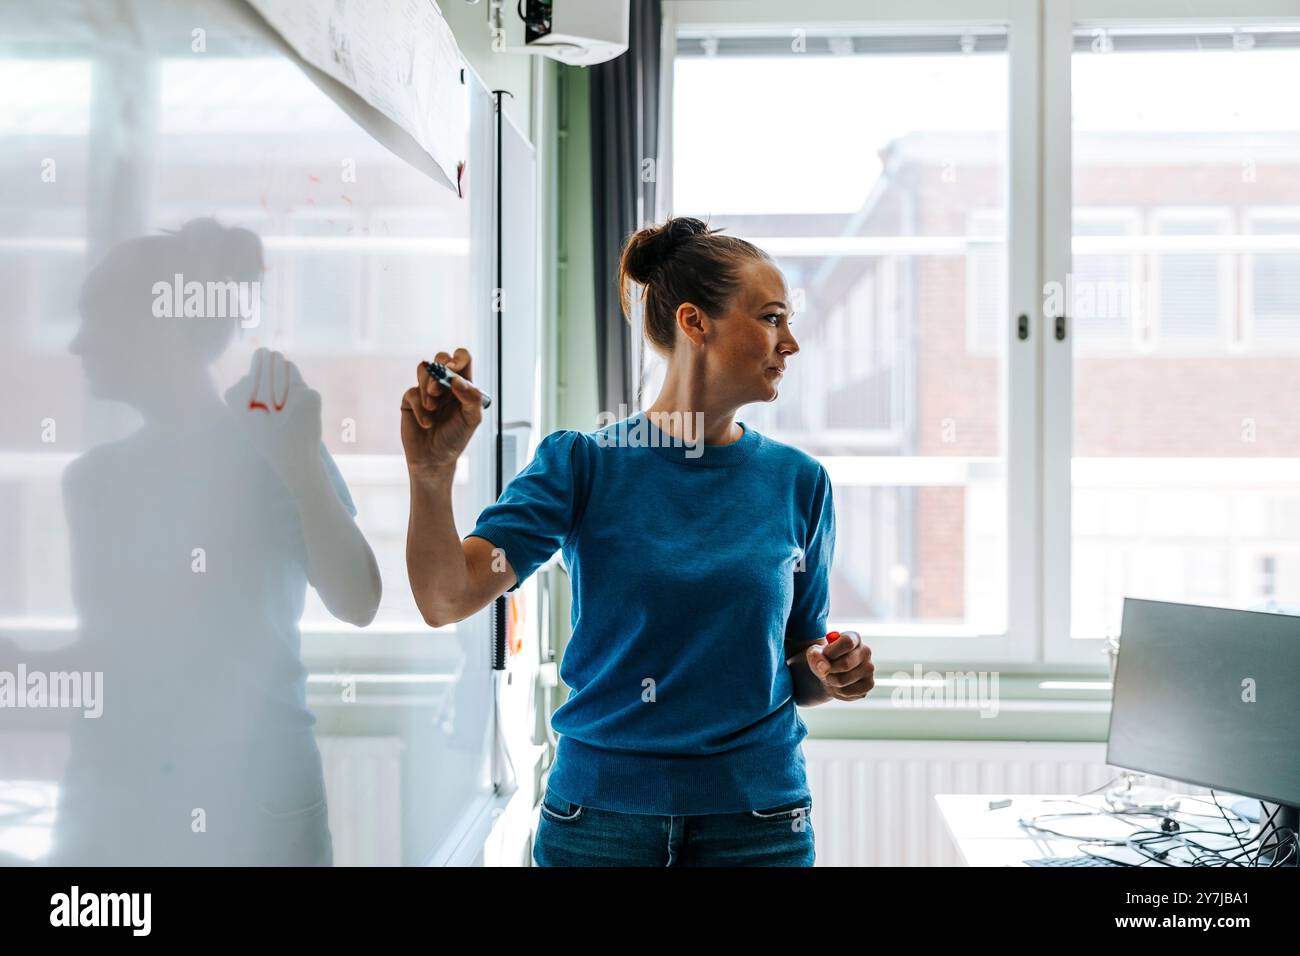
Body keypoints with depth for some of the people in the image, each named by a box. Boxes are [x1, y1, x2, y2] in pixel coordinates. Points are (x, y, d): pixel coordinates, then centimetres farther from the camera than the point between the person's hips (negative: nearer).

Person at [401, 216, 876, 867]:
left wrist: (832, 673, -12)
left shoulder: (798, 482, 1)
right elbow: (445, 602, -16)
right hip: (599, 808, -2)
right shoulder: (581, 463, -6)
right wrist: (432, 471, -29)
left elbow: (799, 679, 9)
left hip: (757, 813, 2)